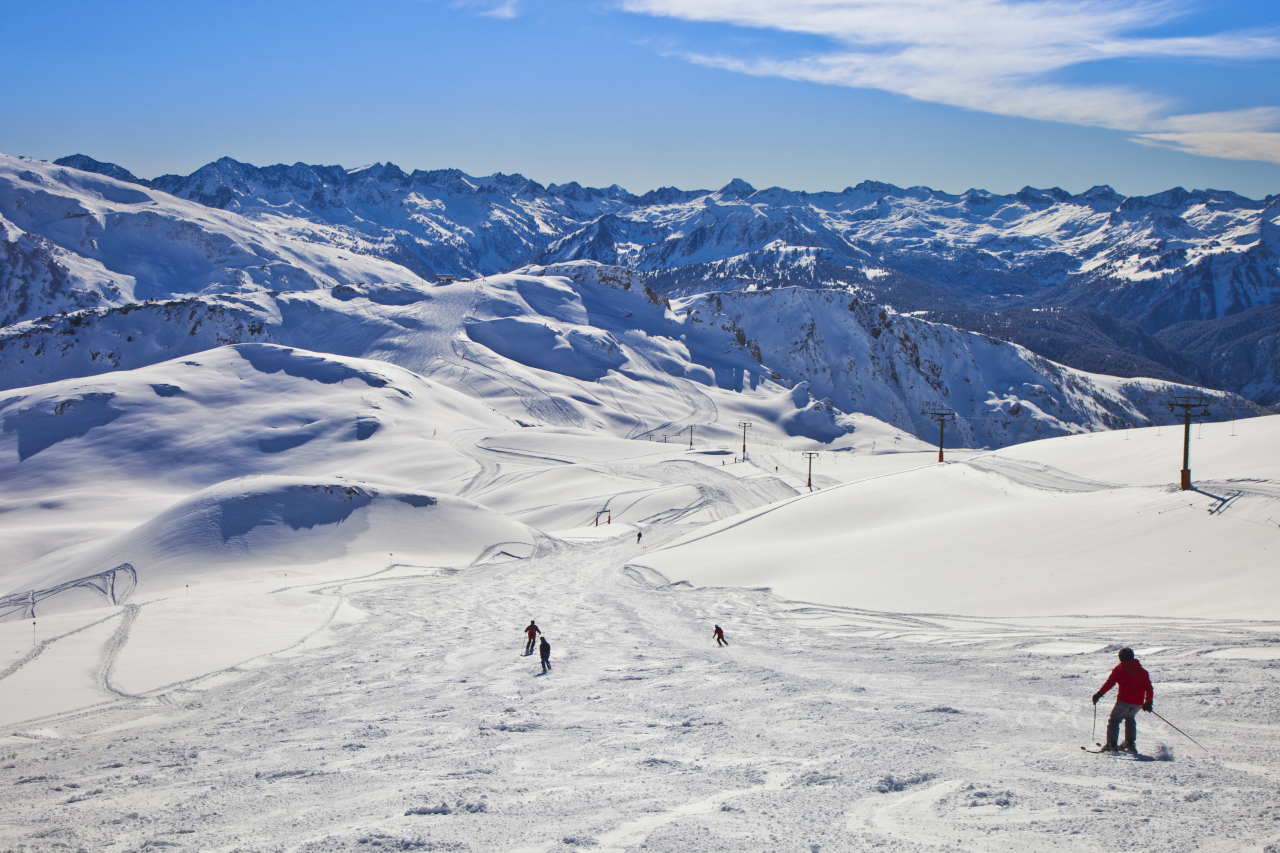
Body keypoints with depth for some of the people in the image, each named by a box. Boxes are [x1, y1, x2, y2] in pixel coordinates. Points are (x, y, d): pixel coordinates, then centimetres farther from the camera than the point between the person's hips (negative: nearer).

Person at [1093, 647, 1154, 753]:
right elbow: (1149, 688, 18)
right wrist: (1149, 702, 28)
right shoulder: (1142, 670, 17)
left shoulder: (1120, 668, 2)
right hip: (1138, 703, 5)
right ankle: (1130, 743, 17)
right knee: (1130, 719, 27)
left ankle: (1111, 744, -7)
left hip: (1124, 701, -5)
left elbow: (1110, 682, -6)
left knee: (1114, 720, 4)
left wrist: (1099, 694, -3)